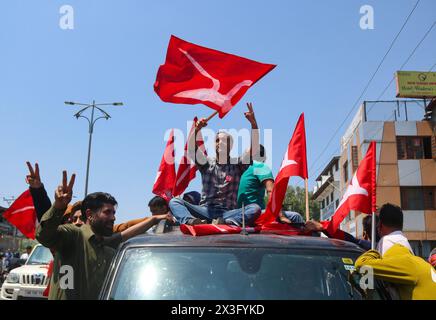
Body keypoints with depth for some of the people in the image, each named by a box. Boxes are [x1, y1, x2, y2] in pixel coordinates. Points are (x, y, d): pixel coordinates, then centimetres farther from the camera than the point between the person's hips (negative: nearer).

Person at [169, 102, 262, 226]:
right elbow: (190, 150, -3)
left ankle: (225, 222, -50)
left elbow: (254, 149, -2)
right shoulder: (207, 163, 14)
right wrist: (196, 130, -20)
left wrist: (253, 123, -14)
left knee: (255, 208, -29)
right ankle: (190, 221, -48)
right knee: (174, 201, -19)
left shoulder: (237, 164, 12)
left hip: (228, 213, -1)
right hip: (205, 211, 1)